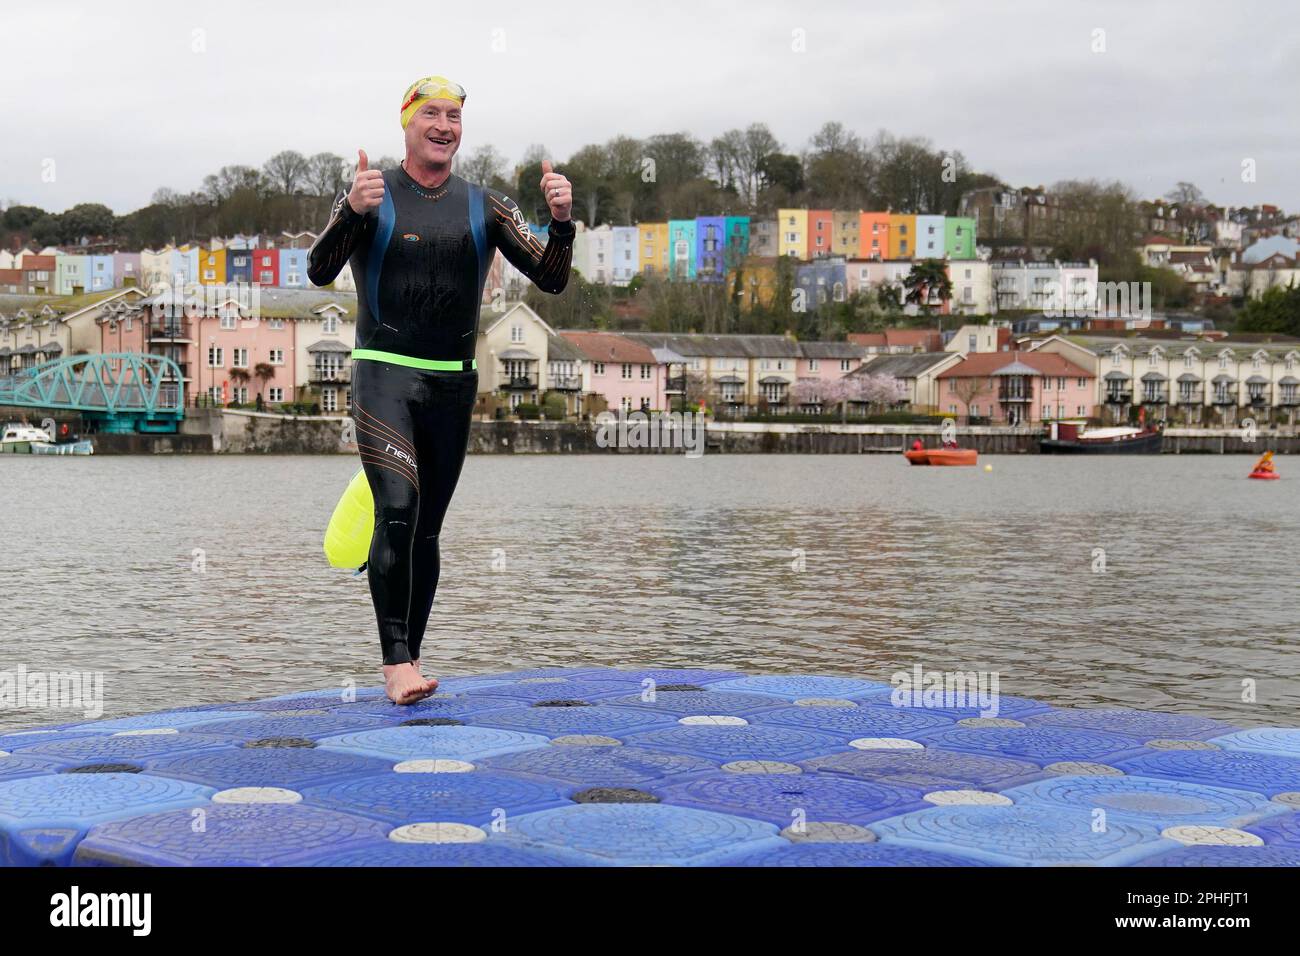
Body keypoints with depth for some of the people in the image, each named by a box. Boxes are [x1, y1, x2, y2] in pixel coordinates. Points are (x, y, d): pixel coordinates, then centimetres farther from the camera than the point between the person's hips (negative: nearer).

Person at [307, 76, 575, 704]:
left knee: (427, 529, 7)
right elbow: (319, 272, -13)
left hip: (454, 383, 4)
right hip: (384, 374, -3)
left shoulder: (485, 207, 9)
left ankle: (406, 663, 16)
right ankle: (396, 660, -19)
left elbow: (550, 280, 3)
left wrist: (561, 222, -17)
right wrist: (351, 213, -31)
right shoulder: (371, 197, 1)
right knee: (397, 511, -20)